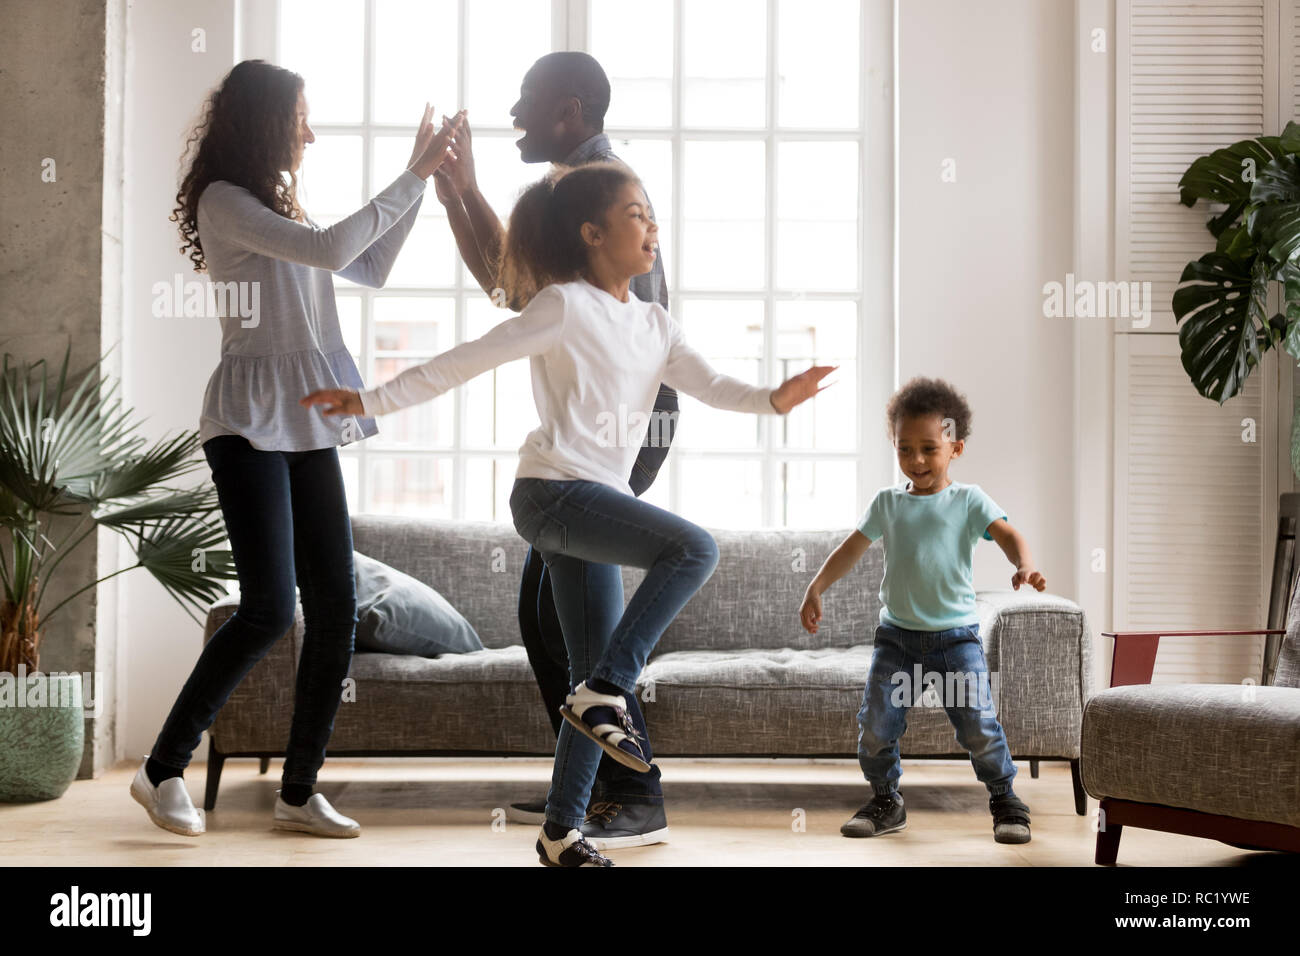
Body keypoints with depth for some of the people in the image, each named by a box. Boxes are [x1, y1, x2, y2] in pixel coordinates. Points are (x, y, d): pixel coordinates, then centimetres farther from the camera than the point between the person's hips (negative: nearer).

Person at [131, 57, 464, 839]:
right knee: (269, 608, -15)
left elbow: (371, 269, 22)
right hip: (251, 420, -8)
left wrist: (421, 178, 16)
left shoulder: (280, 206, 19)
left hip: (307, 422, 8)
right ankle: (163, 772, 1)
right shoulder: (222, 200, -7)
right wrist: (413, 179, -11)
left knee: (336, 610, 1)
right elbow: (331, 251, -18)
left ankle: (299, 790, 9)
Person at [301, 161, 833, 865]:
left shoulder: (654, 325, 16)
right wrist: (372, 402, -3)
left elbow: (708, 385, 4)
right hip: (552, 490, -8)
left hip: (594, 502, 8)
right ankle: (605, 693, -17)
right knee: (693, 549, -23)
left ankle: (562, 831, 15)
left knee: (598, 674, 7)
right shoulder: (564, 307, -5)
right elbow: (464, 362, -4)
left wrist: (773, 399, -15)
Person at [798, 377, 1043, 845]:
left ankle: (1006, 801, 11)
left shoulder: (968, 500, -1)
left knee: (978, 726, -11)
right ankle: (886, 803, 17)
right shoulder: (888, 502, 8)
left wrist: (1024, 566, -35)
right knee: (875, 726, -4)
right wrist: (816, 588, 4)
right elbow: (852, 548, 13)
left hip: (956, 634, -3)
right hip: (897, 633, 3)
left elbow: (1007, 534, -14)